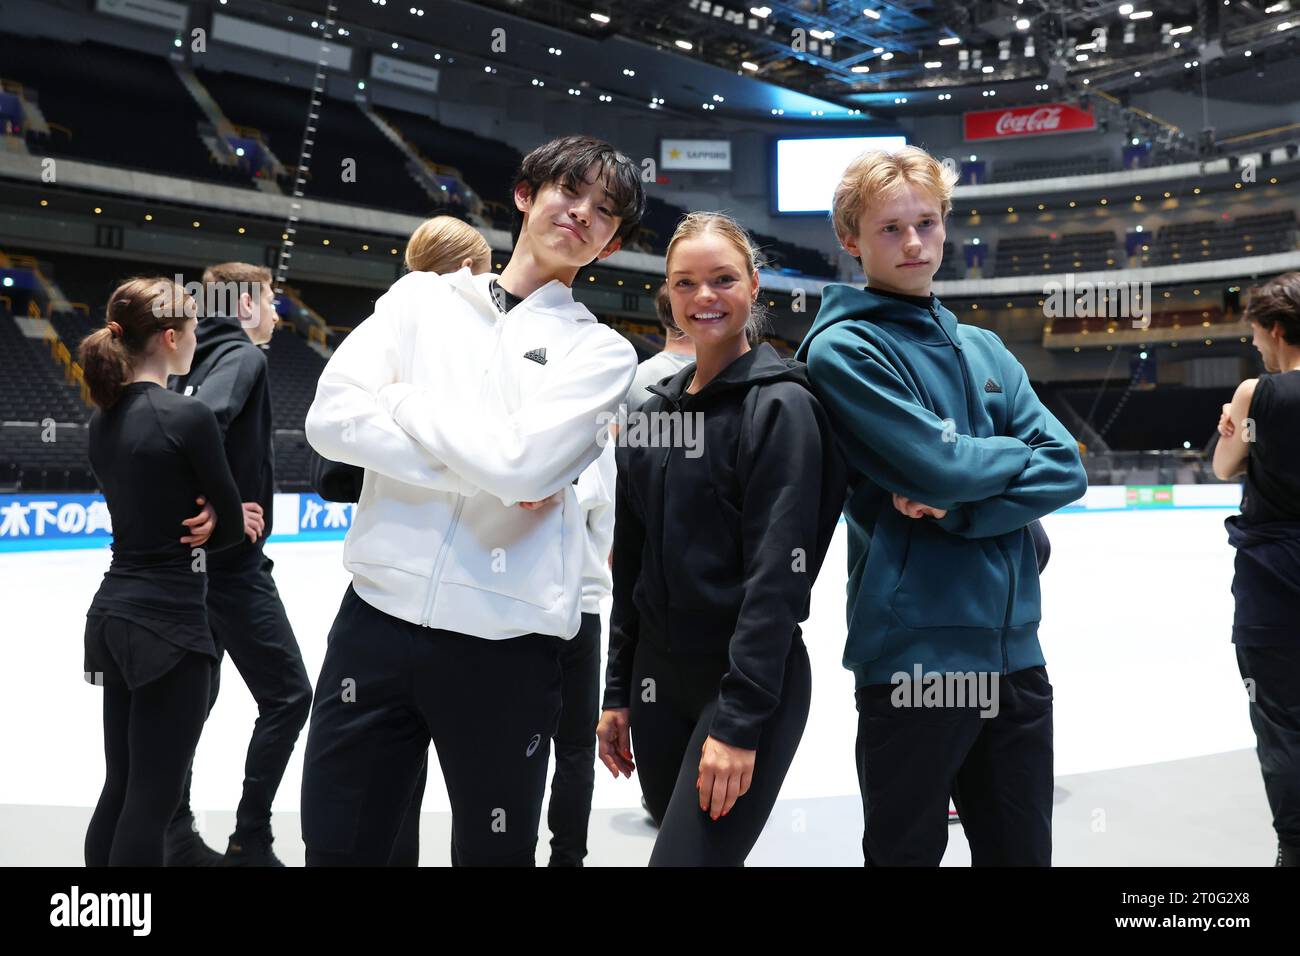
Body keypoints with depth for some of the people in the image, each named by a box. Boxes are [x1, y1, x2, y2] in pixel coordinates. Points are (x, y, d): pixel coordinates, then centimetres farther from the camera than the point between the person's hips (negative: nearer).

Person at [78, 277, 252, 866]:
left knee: (121, 789, 17)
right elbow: (234, 525, -7)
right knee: (151, 798, 1)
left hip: (113, 614, 8)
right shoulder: (186, 417, -15)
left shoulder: (103, 422, 8)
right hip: (168, 623, -8)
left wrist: (191, 528, 0)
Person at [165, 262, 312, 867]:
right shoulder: (244, 355, -12)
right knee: (287, 694, 0)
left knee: (195, 693, 15)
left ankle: (177, 838, 22)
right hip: (233, 562, -9)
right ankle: (249, 842, 4)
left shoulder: (199, 360, 14)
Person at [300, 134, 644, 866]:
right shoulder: (421, 297, 9)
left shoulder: (602, 351, 1)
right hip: (378, 620, 2)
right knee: (337, 847, 13)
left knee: (494, 853, 14)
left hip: (505, 649, -2)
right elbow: (332, 419, -5)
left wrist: (404, 399, -4)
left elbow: (520, 461, -16)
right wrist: (483, 471, -12)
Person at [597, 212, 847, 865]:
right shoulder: (656, 411, 9)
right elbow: (632, 566, 12)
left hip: (752, 686, -6)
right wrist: (618, 693, 12)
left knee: (689, 856, -9)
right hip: (658, 677, 6)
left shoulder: (780, 405, -11)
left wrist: (740, 721, -20)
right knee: (692, 843, 15)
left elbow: (779, 574, -17)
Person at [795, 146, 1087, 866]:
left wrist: (958, 508, -14)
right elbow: (941, 465, -18)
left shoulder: (983, 348, 11)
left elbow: (1065, 471, 1)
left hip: (1014, 651, 6)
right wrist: (1017, 453, 1)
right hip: (914, 652, -6)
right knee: (907, 849, 10)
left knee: (1021, 849, 18)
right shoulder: (842, 349, -8)